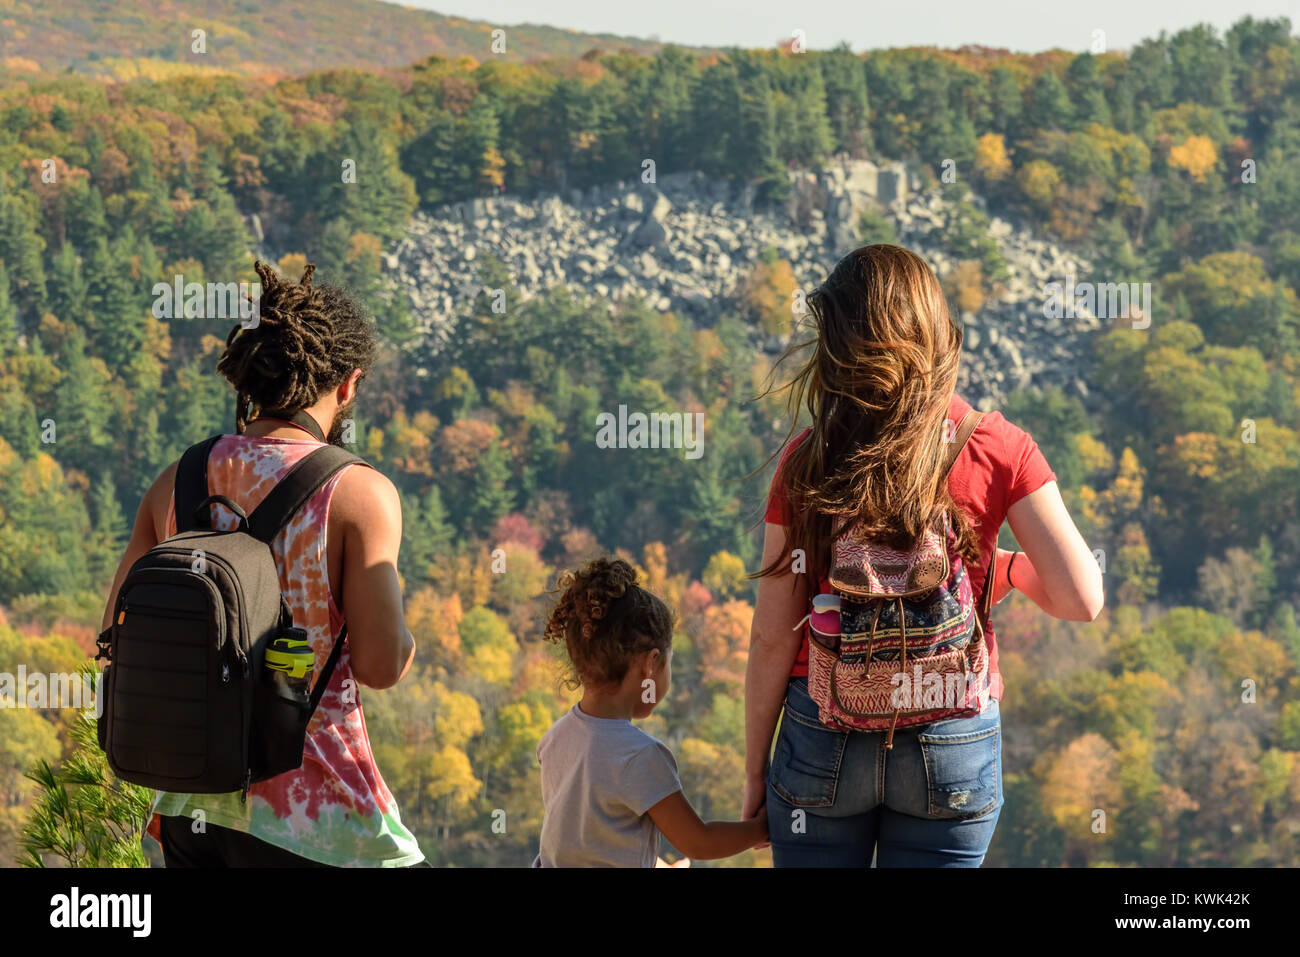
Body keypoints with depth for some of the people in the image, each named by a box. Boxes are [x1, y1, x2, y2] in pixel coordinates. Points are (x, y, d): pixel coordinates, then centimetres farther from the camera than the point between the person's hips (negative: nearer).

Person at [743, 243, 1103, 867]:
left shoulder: (807, 462, -6)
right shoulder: (997, 449, -6)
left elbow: (772, 639, -4)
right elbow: (1082, 600, -10)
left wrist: (755, 771, 6)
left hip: (825, 740, 0)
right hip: (953, 744, 0)